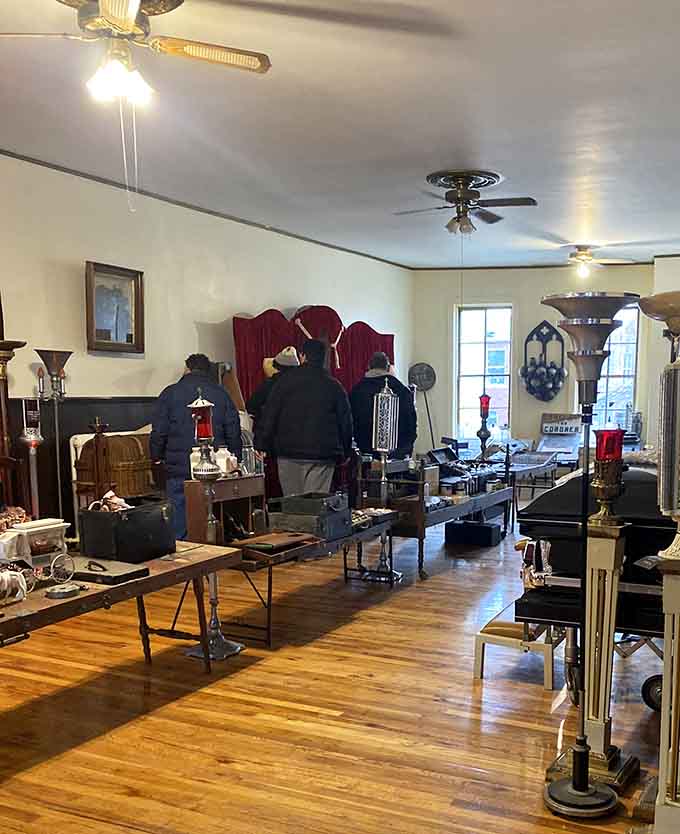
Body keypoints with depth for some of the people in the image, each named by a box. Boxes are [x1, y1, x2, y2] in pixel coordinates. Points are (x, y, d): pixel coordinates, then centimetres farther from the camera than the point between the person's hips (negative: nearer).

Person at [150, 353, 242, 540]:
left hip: (178, 470, -2)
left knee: (179, 528, 3)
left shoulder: (170, 393, 0)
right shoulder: (221, 394, 7)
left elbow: (158, 433, -1)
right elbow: (234, 433, 8)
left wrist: (157, 457, 13)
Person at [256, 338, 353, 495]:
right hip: (322, 456, 0)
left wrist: (262, 445, 5)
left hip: (288, 454, 0)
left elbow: (269, 416, 0)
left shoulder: (286, 381, 2)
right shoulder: (334, 386, 5)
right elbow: (346, 423, 9)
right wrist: (345, 453, 19)